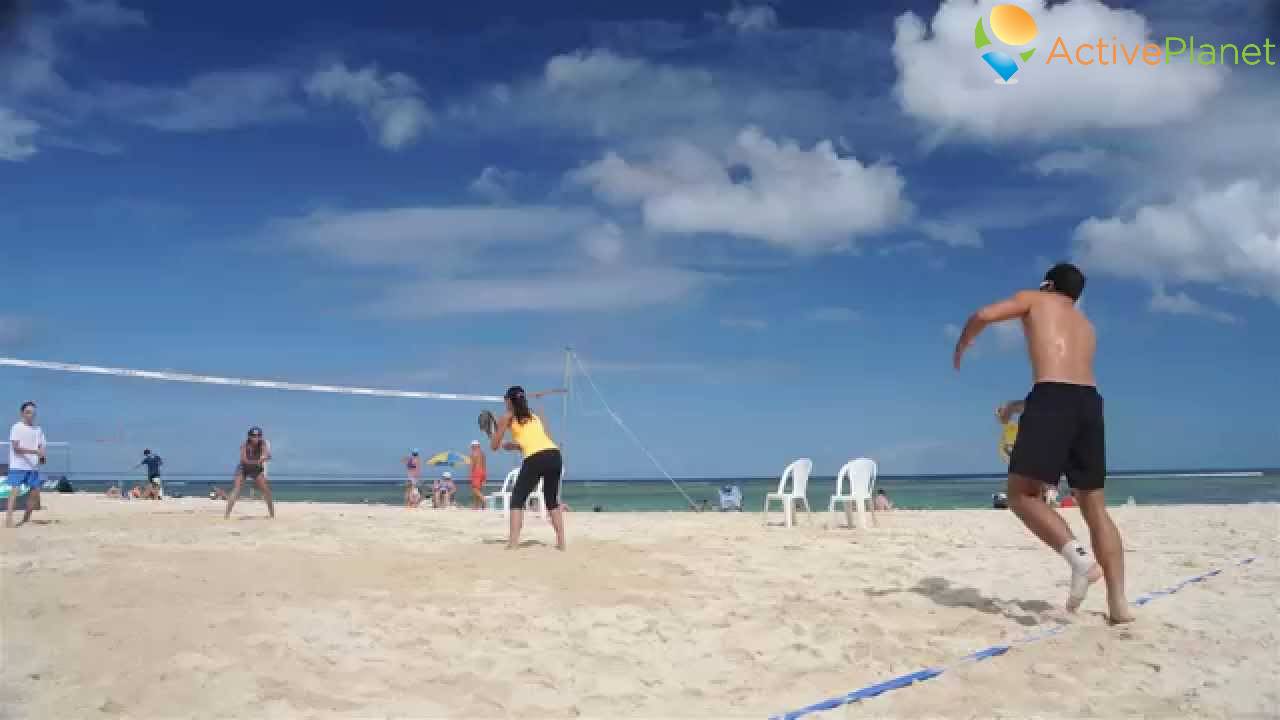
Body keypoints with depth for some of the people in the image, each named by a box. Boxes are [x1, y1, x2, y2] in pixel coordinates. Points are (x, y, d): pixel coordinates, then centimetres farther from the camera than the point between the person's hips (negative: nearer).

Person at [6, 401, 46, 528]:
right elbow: (16, 448, -15)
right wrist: (35, 451, -25)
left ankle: (25, 520, 17)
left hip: (33, 467, 6)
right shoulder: (16, 427, -5)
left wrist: (42, 456, -8)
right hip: (18, 466, -6)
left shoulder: (38, 429, 11)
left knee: (35, 493, 6)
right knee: (15, 492, -12)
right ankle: (8, 520, -15)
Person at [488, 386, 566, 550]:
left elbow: (494, 446, 17)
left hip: (535, 459, -5)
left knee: (517, 501, 5)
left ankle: (513, 543, -7)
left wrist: (494, 432, 37)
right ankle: (561, 541, 17)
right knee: (552, 501, 21)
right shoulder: (534, 416, 28)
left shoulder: (508, 417, 13)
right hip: (555, 454, 5)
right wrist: (514, 445, 43)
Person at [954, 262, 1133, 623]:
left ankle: (1078, 555, -23)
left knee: (1021, 494, -1)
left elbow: (983, 316, 4)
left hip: (1052, 399, -6)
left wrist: (960, 347, 24)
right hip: (1090, 402, 6)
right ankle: (1119, 603, 4)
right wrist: (1019, 405, 48)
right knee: (1095, 507, 10)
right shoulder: (1086, 326, 33)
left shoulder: (1034, 299, 18)